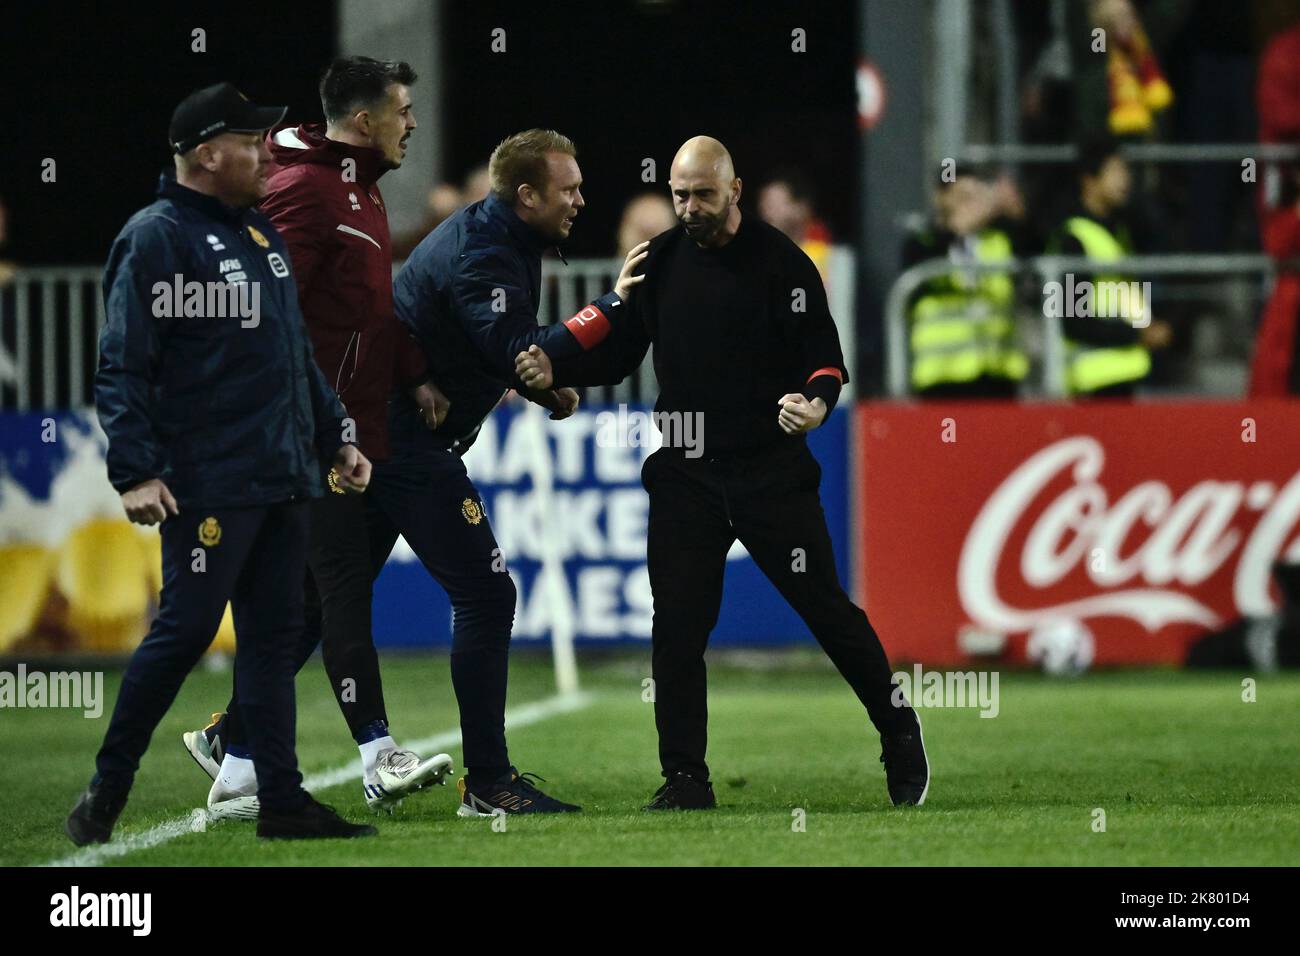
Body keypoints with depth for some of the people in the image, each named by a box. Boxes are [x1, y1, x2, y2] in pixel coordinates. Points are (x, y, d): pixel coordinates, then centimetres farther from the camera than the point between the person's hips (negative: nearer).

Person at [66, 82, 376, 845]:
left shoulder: (263, 234, 18)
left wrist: (335, 439, 21)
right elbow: (123, 367, -13)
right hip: (208, 485, -8)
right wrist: (136, 473, -20)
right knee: (186, 629, -7)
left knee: (275, 636, 7)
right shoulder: (156, 238, -8)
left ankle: (282, 798, 8)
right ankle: (108, 788, 4)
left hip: (286, 480, 8)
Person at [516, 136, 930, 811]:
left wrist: (817, 400, -31)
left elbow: (824, 356, -8)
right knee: (677, 626, -3)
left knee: (825, 607, 0)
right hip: (685, 474, 4)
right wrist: (556, 370, -8)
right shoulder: (658, 261, 7)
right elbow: (619, 353, 10)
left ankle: (898, 730, 20)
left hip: (772, 470, -4)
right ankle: (684, 780, 5)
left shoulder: (779, 262, -7)